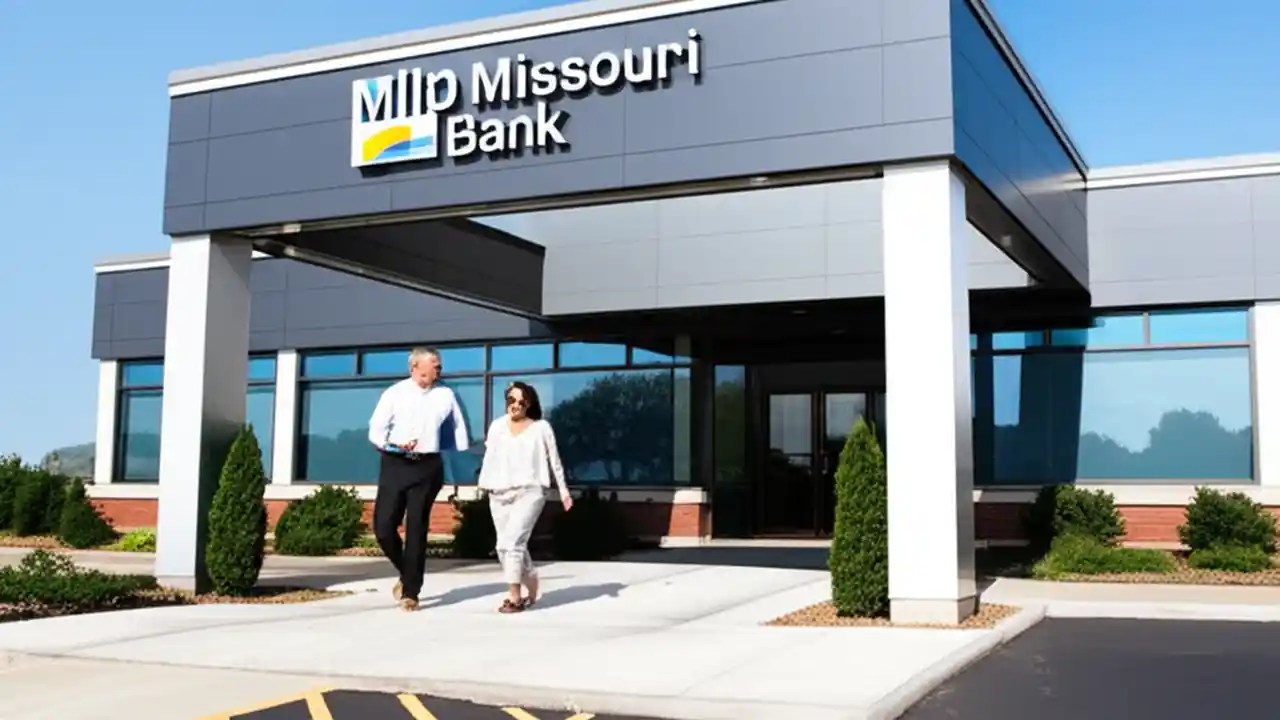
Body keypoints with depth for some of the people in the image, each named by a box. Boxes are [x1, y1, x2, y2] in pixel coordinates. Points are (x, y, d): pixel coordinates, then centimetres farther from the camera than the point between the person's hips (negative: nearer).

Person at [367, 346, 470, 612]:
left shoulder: (445, 395, 7)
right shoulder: (394, 393, 2)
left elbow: (459, 428, 16)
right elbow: (375, 430, -1)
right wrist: (393, 445, -20)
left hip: (427, 466, 0)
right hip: (394, 465, 0)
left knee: (416, 528, 0)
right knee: (383, 526, -3)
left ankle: (410, 592, 9)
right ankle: (406, 573, 24)